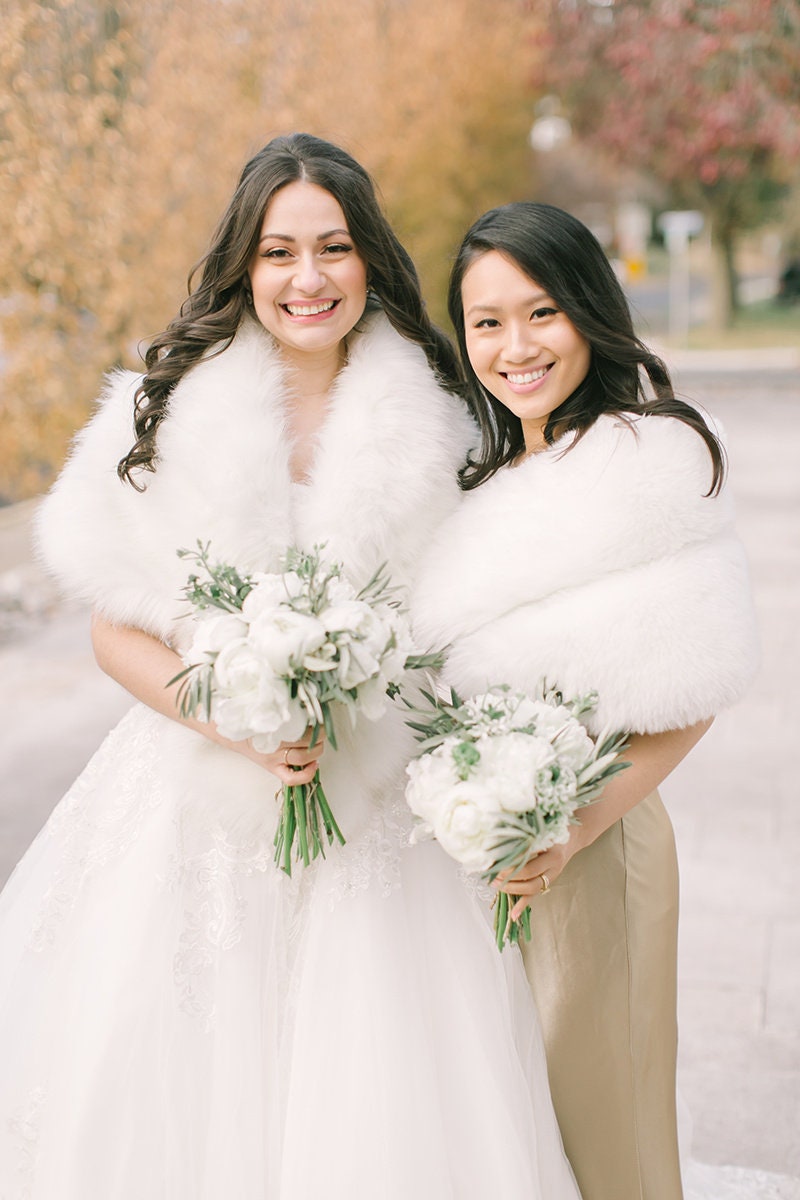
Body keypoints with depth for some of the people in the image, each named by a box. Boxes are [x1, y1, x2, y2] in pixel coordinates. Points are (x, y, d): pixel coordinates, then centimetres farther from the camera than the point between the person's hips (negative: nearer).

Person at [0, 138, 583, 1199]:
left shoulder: (433, 425, 0)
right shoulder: (171, 409, -2)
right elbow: (115, 633, 1)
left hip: (377, 820, 0)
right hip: (196, 805, 0)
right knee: (166, 1100, 5)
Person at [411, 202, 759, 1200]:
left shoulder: (649, 456, -15)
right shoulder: (498, 472, 9)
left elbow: (692, 696, -16)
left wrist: (569, 833, -22)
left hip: (587, 841, -7)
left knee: (582, 1097, 11)